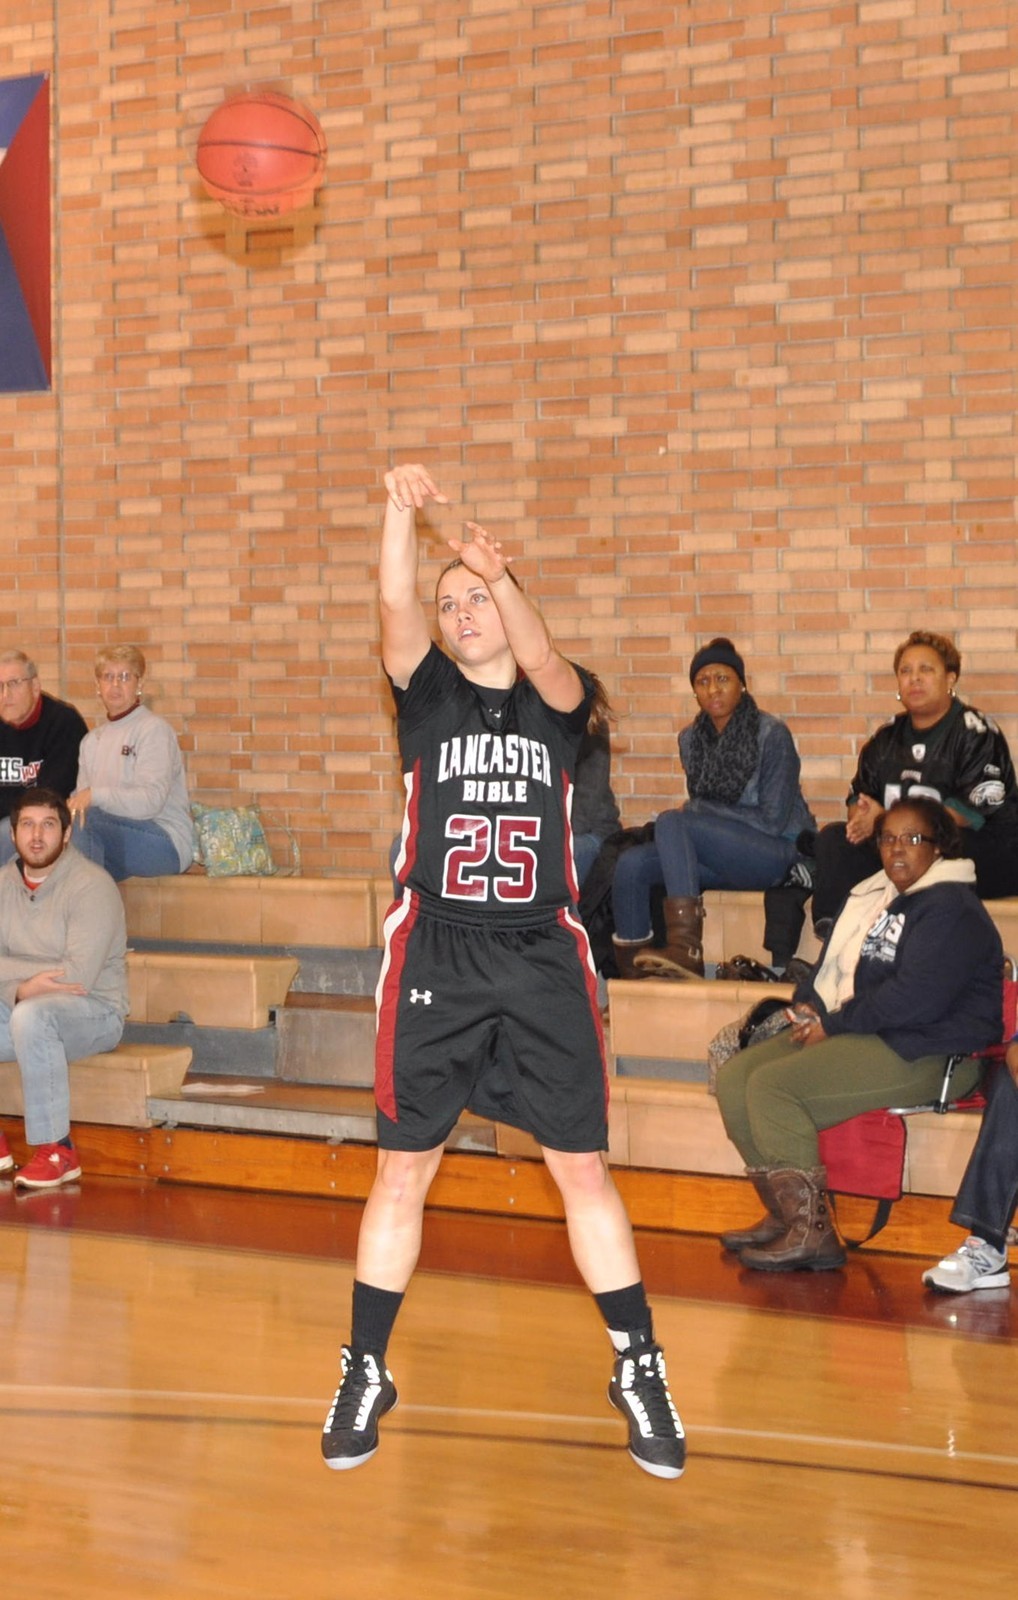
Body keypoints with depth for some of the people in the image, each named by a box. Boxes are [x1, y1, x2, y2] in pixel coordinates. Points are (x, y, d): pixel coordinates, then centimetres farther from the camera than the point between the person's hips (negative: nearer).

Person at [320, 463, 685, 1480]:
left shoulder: (556, 701, 6)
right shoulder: (427, 692, 7)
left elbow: (539, 657, -17)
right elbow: (395, 607, -12)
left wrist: (499, 577, -34)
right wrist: (400, 508, -26)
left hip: (542, 960, 0)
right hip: (433, 958, 0)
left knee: (584, 1171, 3)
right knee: (403, 1172, 4)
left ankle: (639, 1368, 15)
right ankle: (366, 1375, 17)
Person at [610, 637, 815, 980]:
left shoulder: (771, 734, -9)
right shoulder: (691, 739, 10)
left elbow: (773, 820, -12)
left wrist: (703, 810, -10)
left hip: (778, 852, -6)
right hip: (723, 857, 6)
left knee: (671, 822, -28)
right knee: (631, 864, -19)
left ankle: (686, 948, -39)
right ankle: (630, 975, -18)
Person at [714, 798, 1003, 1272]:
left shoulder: (951, 908, -11)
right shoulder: (872, 897, 19)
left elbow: (917, 995, -22)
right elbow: (832, 968, 23)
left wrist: (834, 1024, -16)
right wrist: (809, 1006, 0)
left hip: (923, 1052, -10)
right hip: (854, 1036, 10)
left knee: (771, 1085, -24)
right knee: (734, 1077, -3)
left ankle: (811, 1233, -18)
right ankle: (784, 1216, 0)